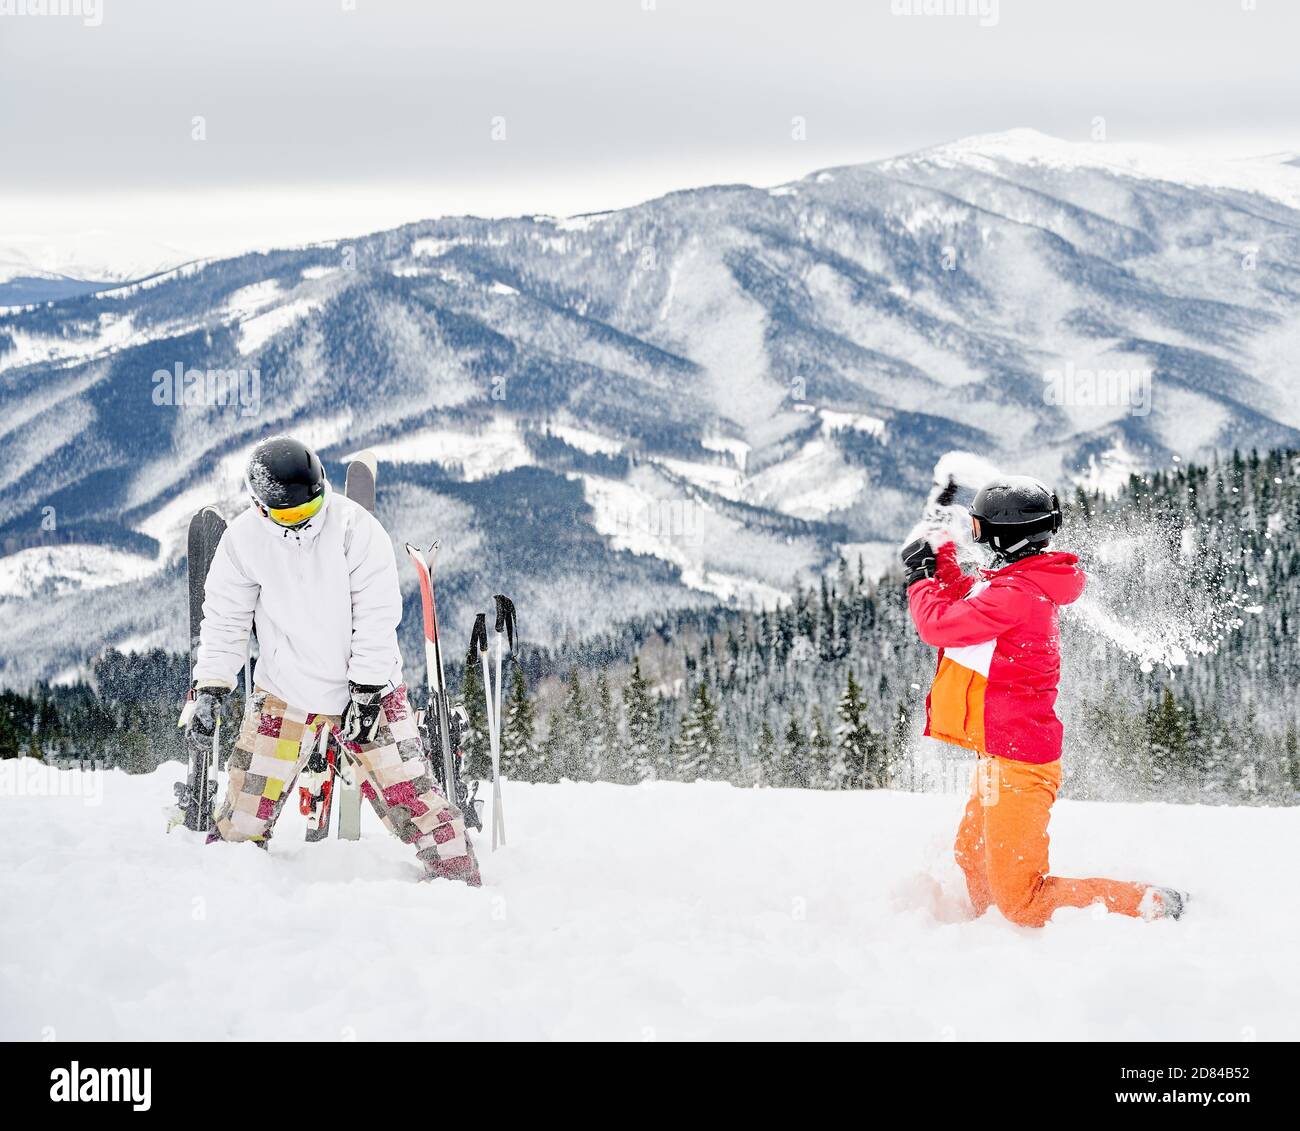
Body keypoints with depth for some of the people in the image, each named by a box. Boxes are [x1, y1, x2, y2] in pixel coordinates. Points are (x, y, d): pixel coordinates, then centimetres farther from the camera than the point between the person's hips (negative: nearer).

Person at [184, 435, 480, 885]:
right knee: (248, 802, 1)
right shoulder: (243, 540, -9)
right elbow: (225, 620, 0)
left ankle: (459, 878, 9)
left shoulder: (354, 526, -16)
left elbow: (377, 616, -14)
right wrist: (210, 687, -10)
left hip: (365, 686, -2)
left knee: (408, 793, -3)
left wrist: (366, 692, -15)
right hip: (284, 692, 2)